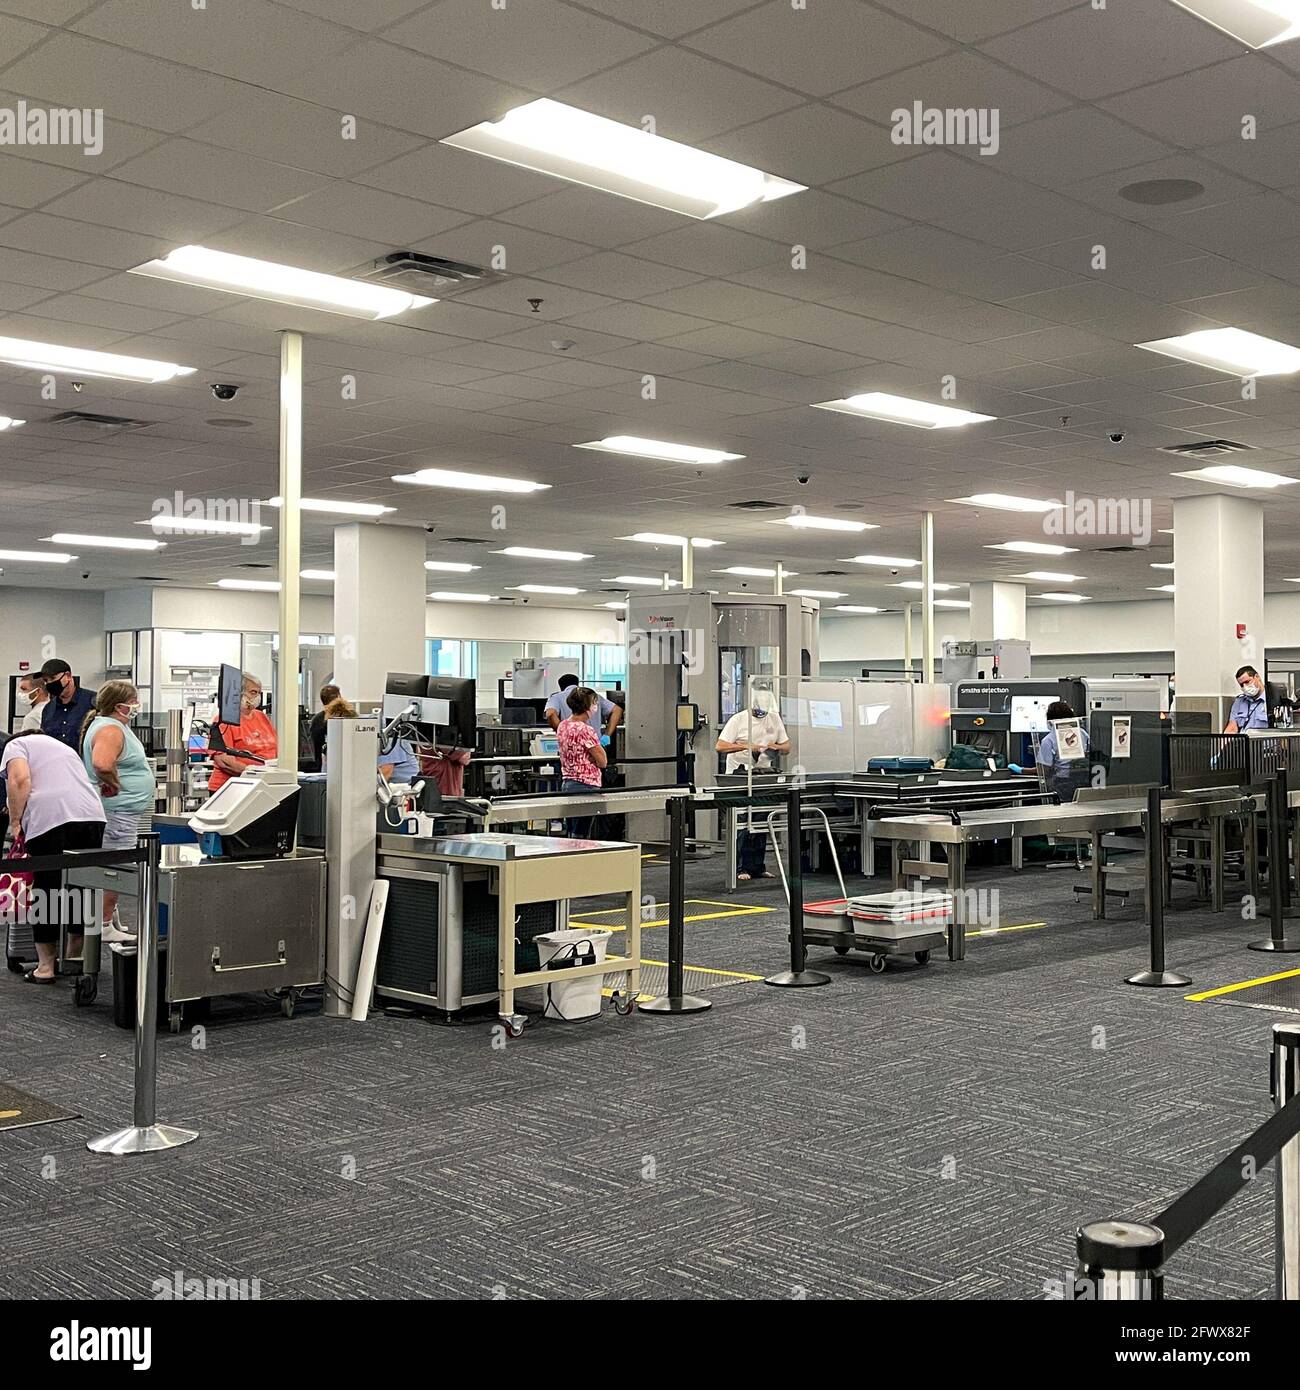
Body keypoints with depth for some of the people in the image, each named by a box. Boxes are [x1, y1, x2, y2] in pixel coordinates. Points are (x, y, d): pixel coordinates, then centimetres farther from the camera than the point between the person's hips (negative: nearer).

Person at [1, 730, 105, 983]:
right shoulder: (63, 747, 34)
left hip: (48, 819, -6)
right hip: (92, 815, 6)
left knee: (45, 892, 4)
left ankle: (46, 966, 10)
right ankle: (75, 958, 24)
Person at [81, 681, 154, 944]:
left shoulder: (114, 725, 15)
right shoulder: (110, 729, -18)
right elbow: (102, 764, -35)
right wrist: (115, 785, -18)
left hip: (124, 811, 11)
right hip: (119, 811, -11)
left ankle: (111, 921, 23)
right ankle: (104, 926, 0)